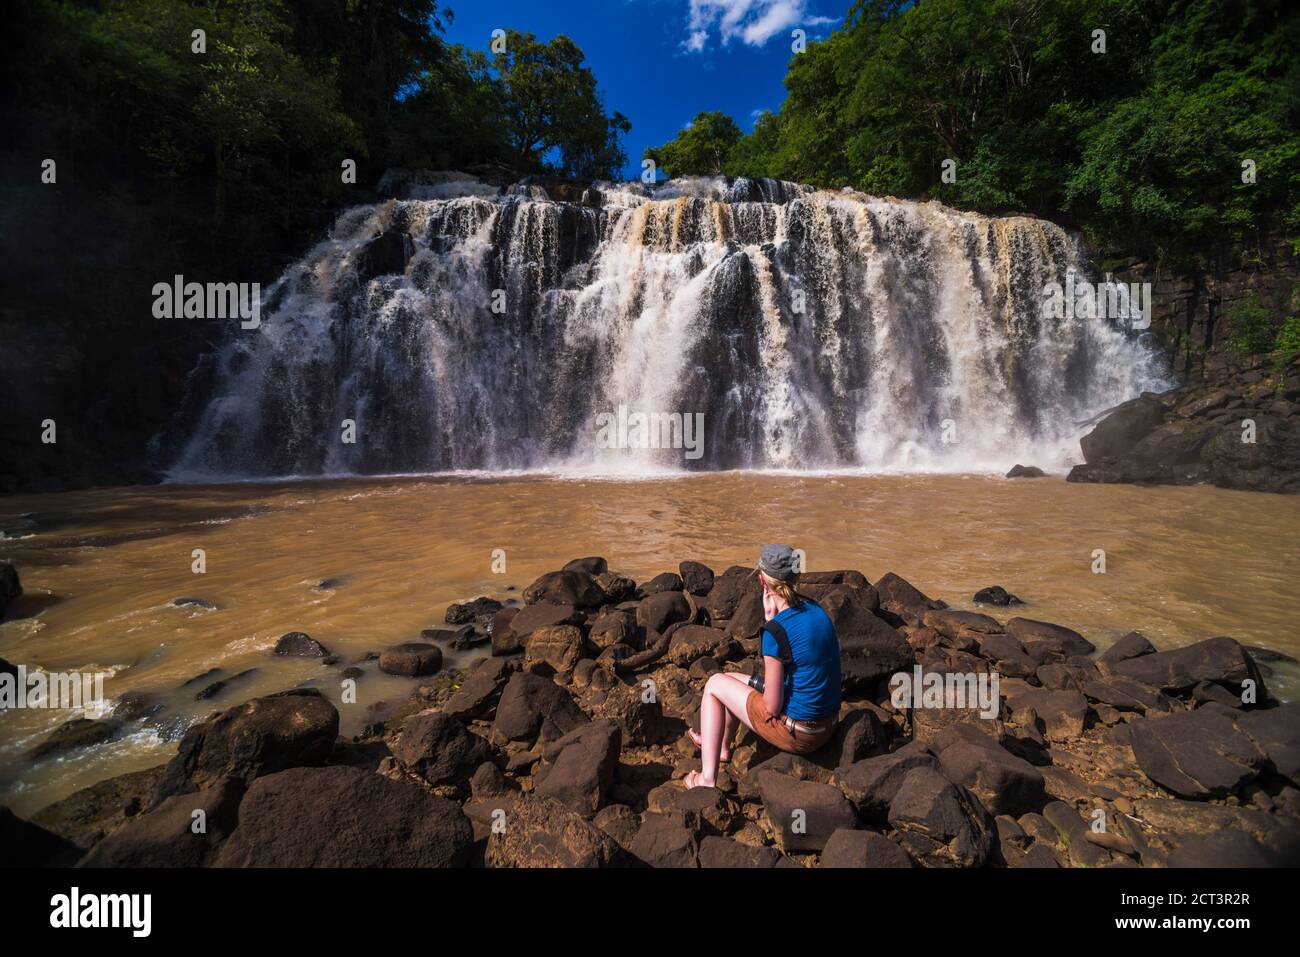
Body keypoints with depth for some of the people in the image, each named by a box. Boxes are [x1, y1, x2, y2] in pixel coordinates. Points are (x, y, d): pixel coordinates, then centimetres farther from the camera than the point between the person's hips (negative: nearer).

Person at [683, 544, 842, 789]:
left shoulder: (776, 631, -26)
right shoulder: (816, 609, -3)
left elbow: (772, 707, -19)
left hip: (797, 734, -8)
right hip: (828, 727, 8)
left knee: (715, 684, 10)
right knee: (735, 679, 26)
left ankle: (707, 779, 15)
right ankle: (722, 747, 51)